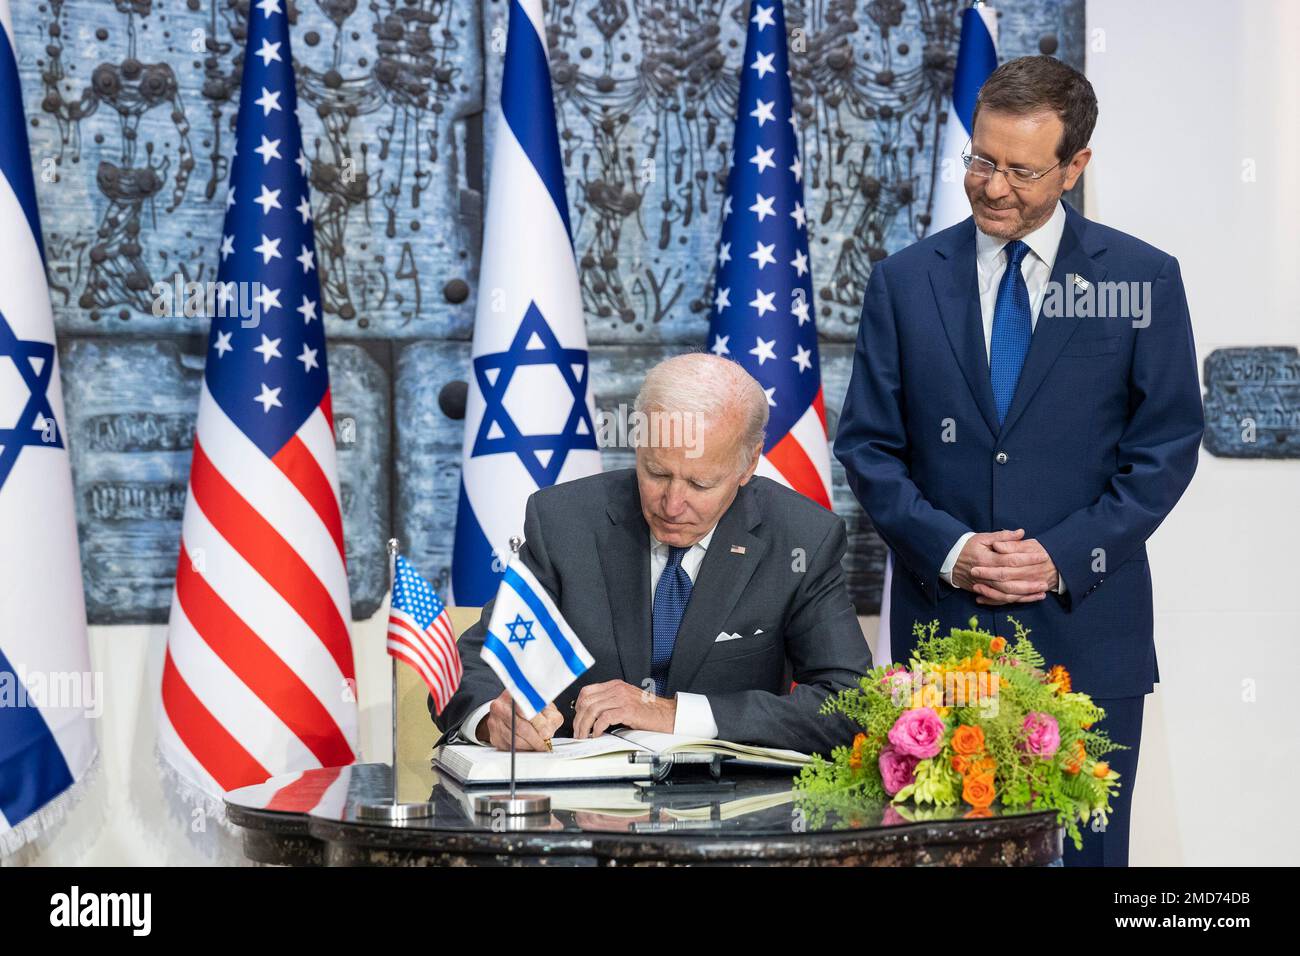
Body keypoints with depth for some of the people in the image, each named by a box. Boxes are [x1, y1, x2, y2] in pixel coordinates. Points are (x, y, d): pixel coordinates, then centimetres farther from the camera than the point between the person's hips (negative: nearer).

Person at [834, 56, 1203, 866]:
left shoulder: (1143, 279, 3)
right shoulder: (904, 282, 7)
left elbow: (1167, 446, 1)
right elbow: (867, 443, 5)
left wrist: (1064, 557, -10)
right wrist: (947, 548, -10)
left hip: (1085, 630, -1)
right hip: (940, 626, 1)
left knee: (1084, 848, 4)